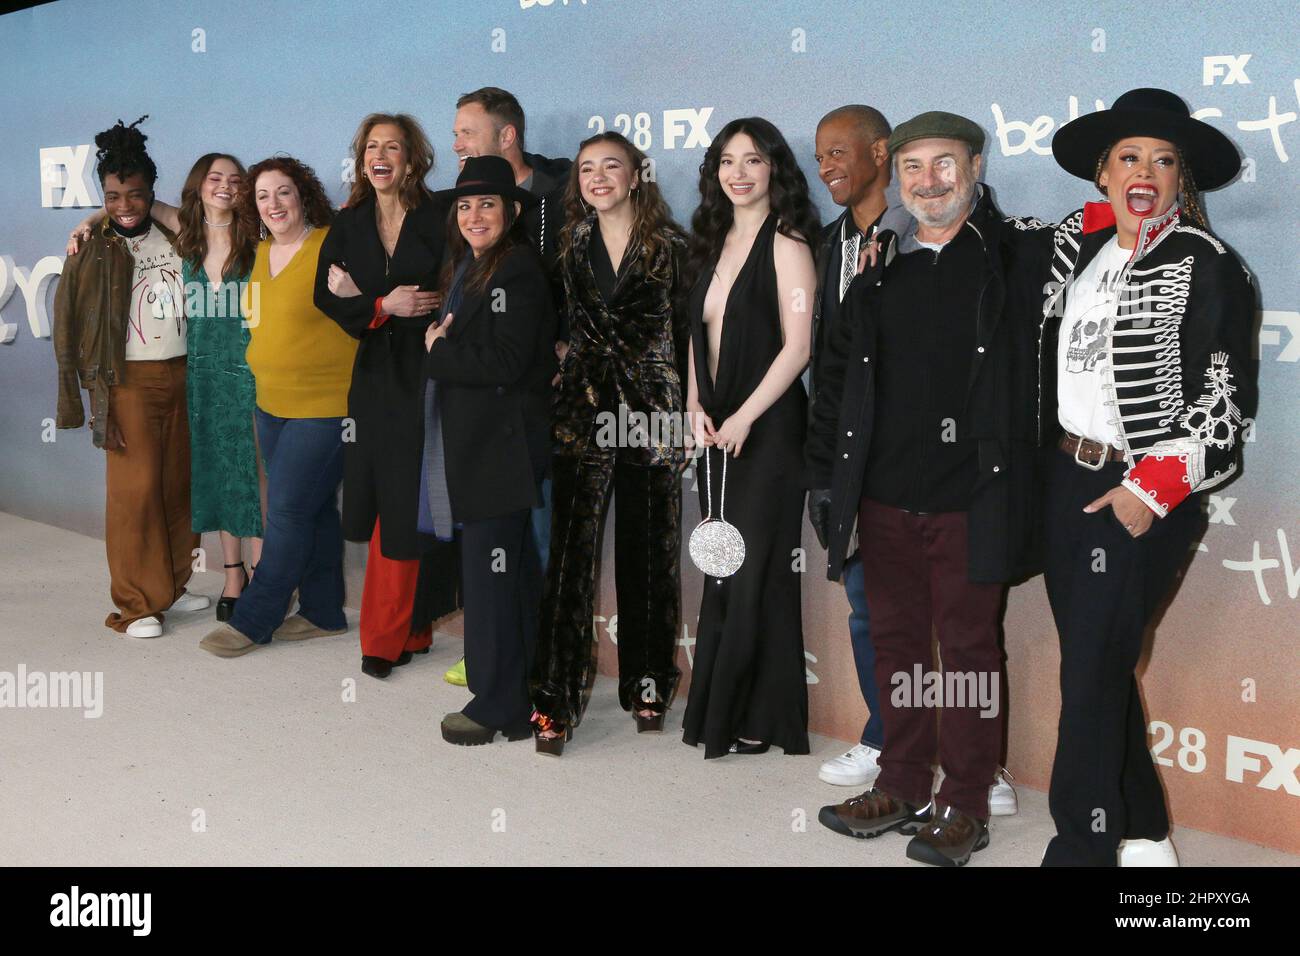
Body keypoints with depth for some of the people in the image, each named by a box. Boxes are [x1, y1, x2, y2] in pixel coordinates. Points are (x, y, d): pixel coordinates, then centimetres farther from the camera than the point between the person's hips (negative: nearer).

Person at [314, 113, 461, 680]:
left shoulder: (438, 220, -2)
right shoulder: (349, 224, 10)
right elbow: (326, 296, 4)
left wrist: (365, 300, -9)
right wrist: (385, 304, -13)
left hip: (427, 373, -4)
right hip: (376, 376, 4)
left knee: (409, 505, -2)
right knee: (386, 503, 5)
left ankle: (386, 636, 9)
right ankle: (409, 630, 16)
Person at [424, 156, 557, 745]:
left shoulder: (517, 270, -12)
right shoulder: (468, 270, 19)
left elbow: (504, 361, -19)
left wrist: (438, 350, -8)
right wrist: (442, 342, 0)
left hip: (501, 446, -9)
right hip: (472, 442, 9)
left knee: (490, 570, -5)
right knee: (507, 570, 13)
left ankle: (497, 707, 6)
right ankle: (514, 702, 22)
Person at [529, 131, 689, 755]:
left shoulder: (669, 245, 3)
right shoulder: (571, 246, 10)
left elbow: (688, 332, 2)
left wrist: (688, 413, -2)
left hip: (653, 412, -1)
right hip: (583, 413, 1)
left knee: (648, 552, 6)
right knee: (571, 551, -6)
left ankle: (646, 685, 21)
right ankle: (556, 701, -2)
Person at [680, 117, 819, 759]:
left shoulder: (785, 243, -8)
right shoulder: (715, 242, 14)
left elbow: (796, 347, -15)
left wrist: (743, 418, -17)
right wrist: (695, 404, 3)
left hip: (767, 428, -7)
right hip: (718, 430, 7)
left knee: (757, 574, 1)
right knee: (721, 570, 12)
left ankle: (762, 722, 15)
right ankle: (719, 711, 24)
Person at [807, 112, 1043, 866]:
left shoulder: (1014, 261, -1)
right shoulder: (879, 268, 10)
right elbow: (839, 374, 13)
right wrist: (824, 472, 10)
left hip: (971, 499, -4)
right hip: (885, 497, 4)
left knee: (969, 648, 6)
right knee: (897, 643, 13)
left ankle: (964, 805, 19)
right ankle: (902, 789, 28)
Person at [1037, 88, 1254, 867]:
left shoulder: (1207, 267, -7)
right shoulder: (1077, 245, 8)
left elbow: (1226, 396, -10)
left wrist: (1153, 489, -15)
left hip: (1145, 495, -6)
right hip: (1067, 477, 6)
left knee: (1092, 674, -5)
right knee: (1097, 665, 13)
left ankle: (1079, 848, 8)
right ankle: (1144, 833, 30)